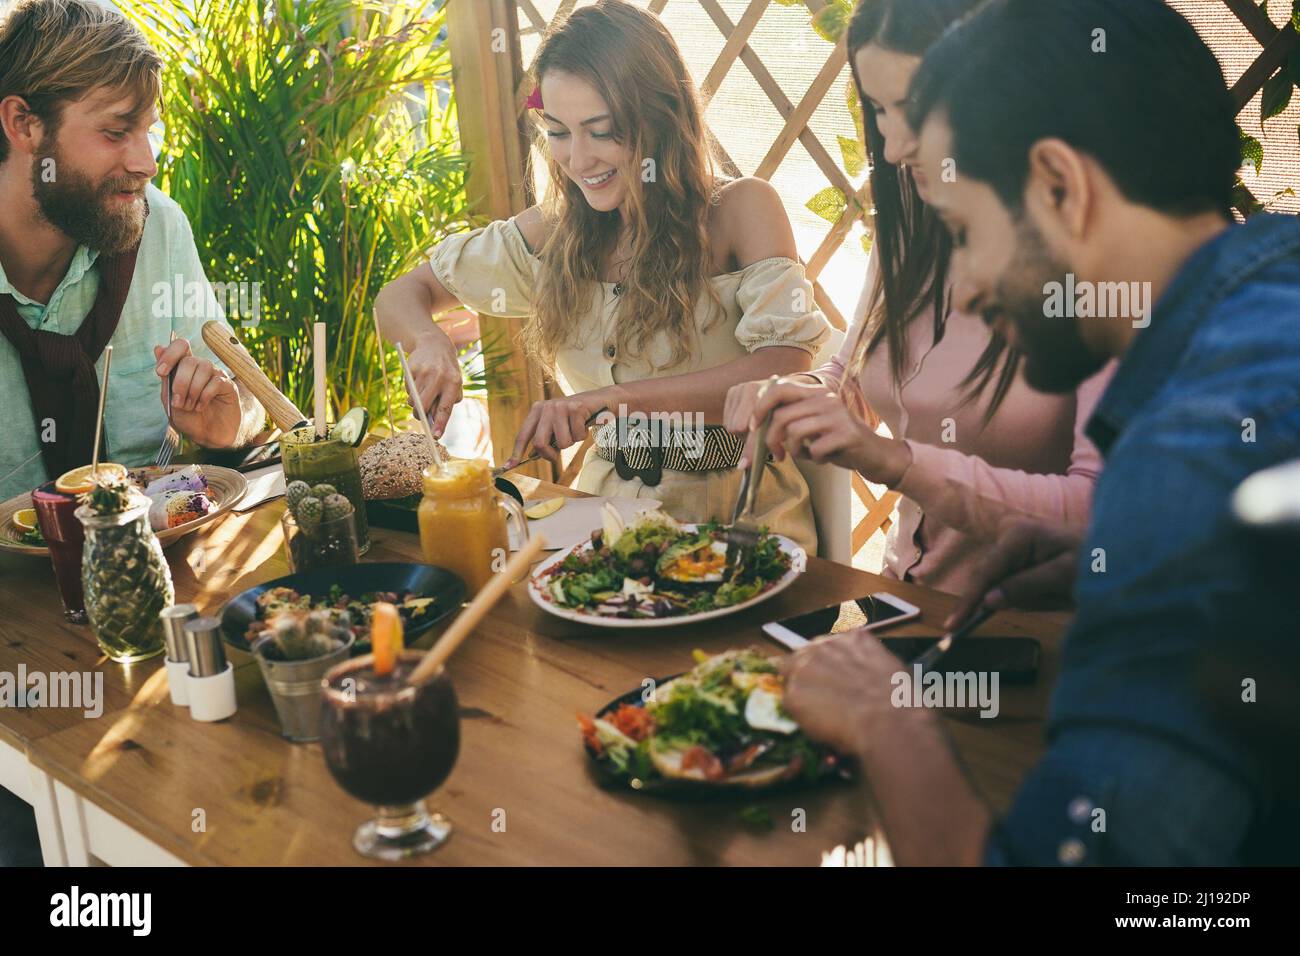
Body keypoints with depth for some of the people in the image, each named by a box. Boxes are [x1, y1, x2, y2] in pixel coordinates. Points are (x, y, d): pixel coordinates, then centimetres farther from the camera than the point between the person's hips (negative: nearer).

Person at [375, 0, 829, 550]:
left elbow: (786, 369, -22)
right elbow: (400, 297, 12)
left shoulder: (739, 211, -8)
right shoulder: (556, 235, 4)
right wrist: (427, 341, -13)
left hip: (742, 518, -4)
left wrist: (616, 396, -31)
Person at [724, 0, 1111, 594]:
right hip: (906, 607, 7)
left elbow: (1106, 509, -22)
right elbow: (853, 375, 22)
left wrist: (895, 461, -26)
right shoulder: (909, 233, 7)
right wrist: (803, 395, 0)